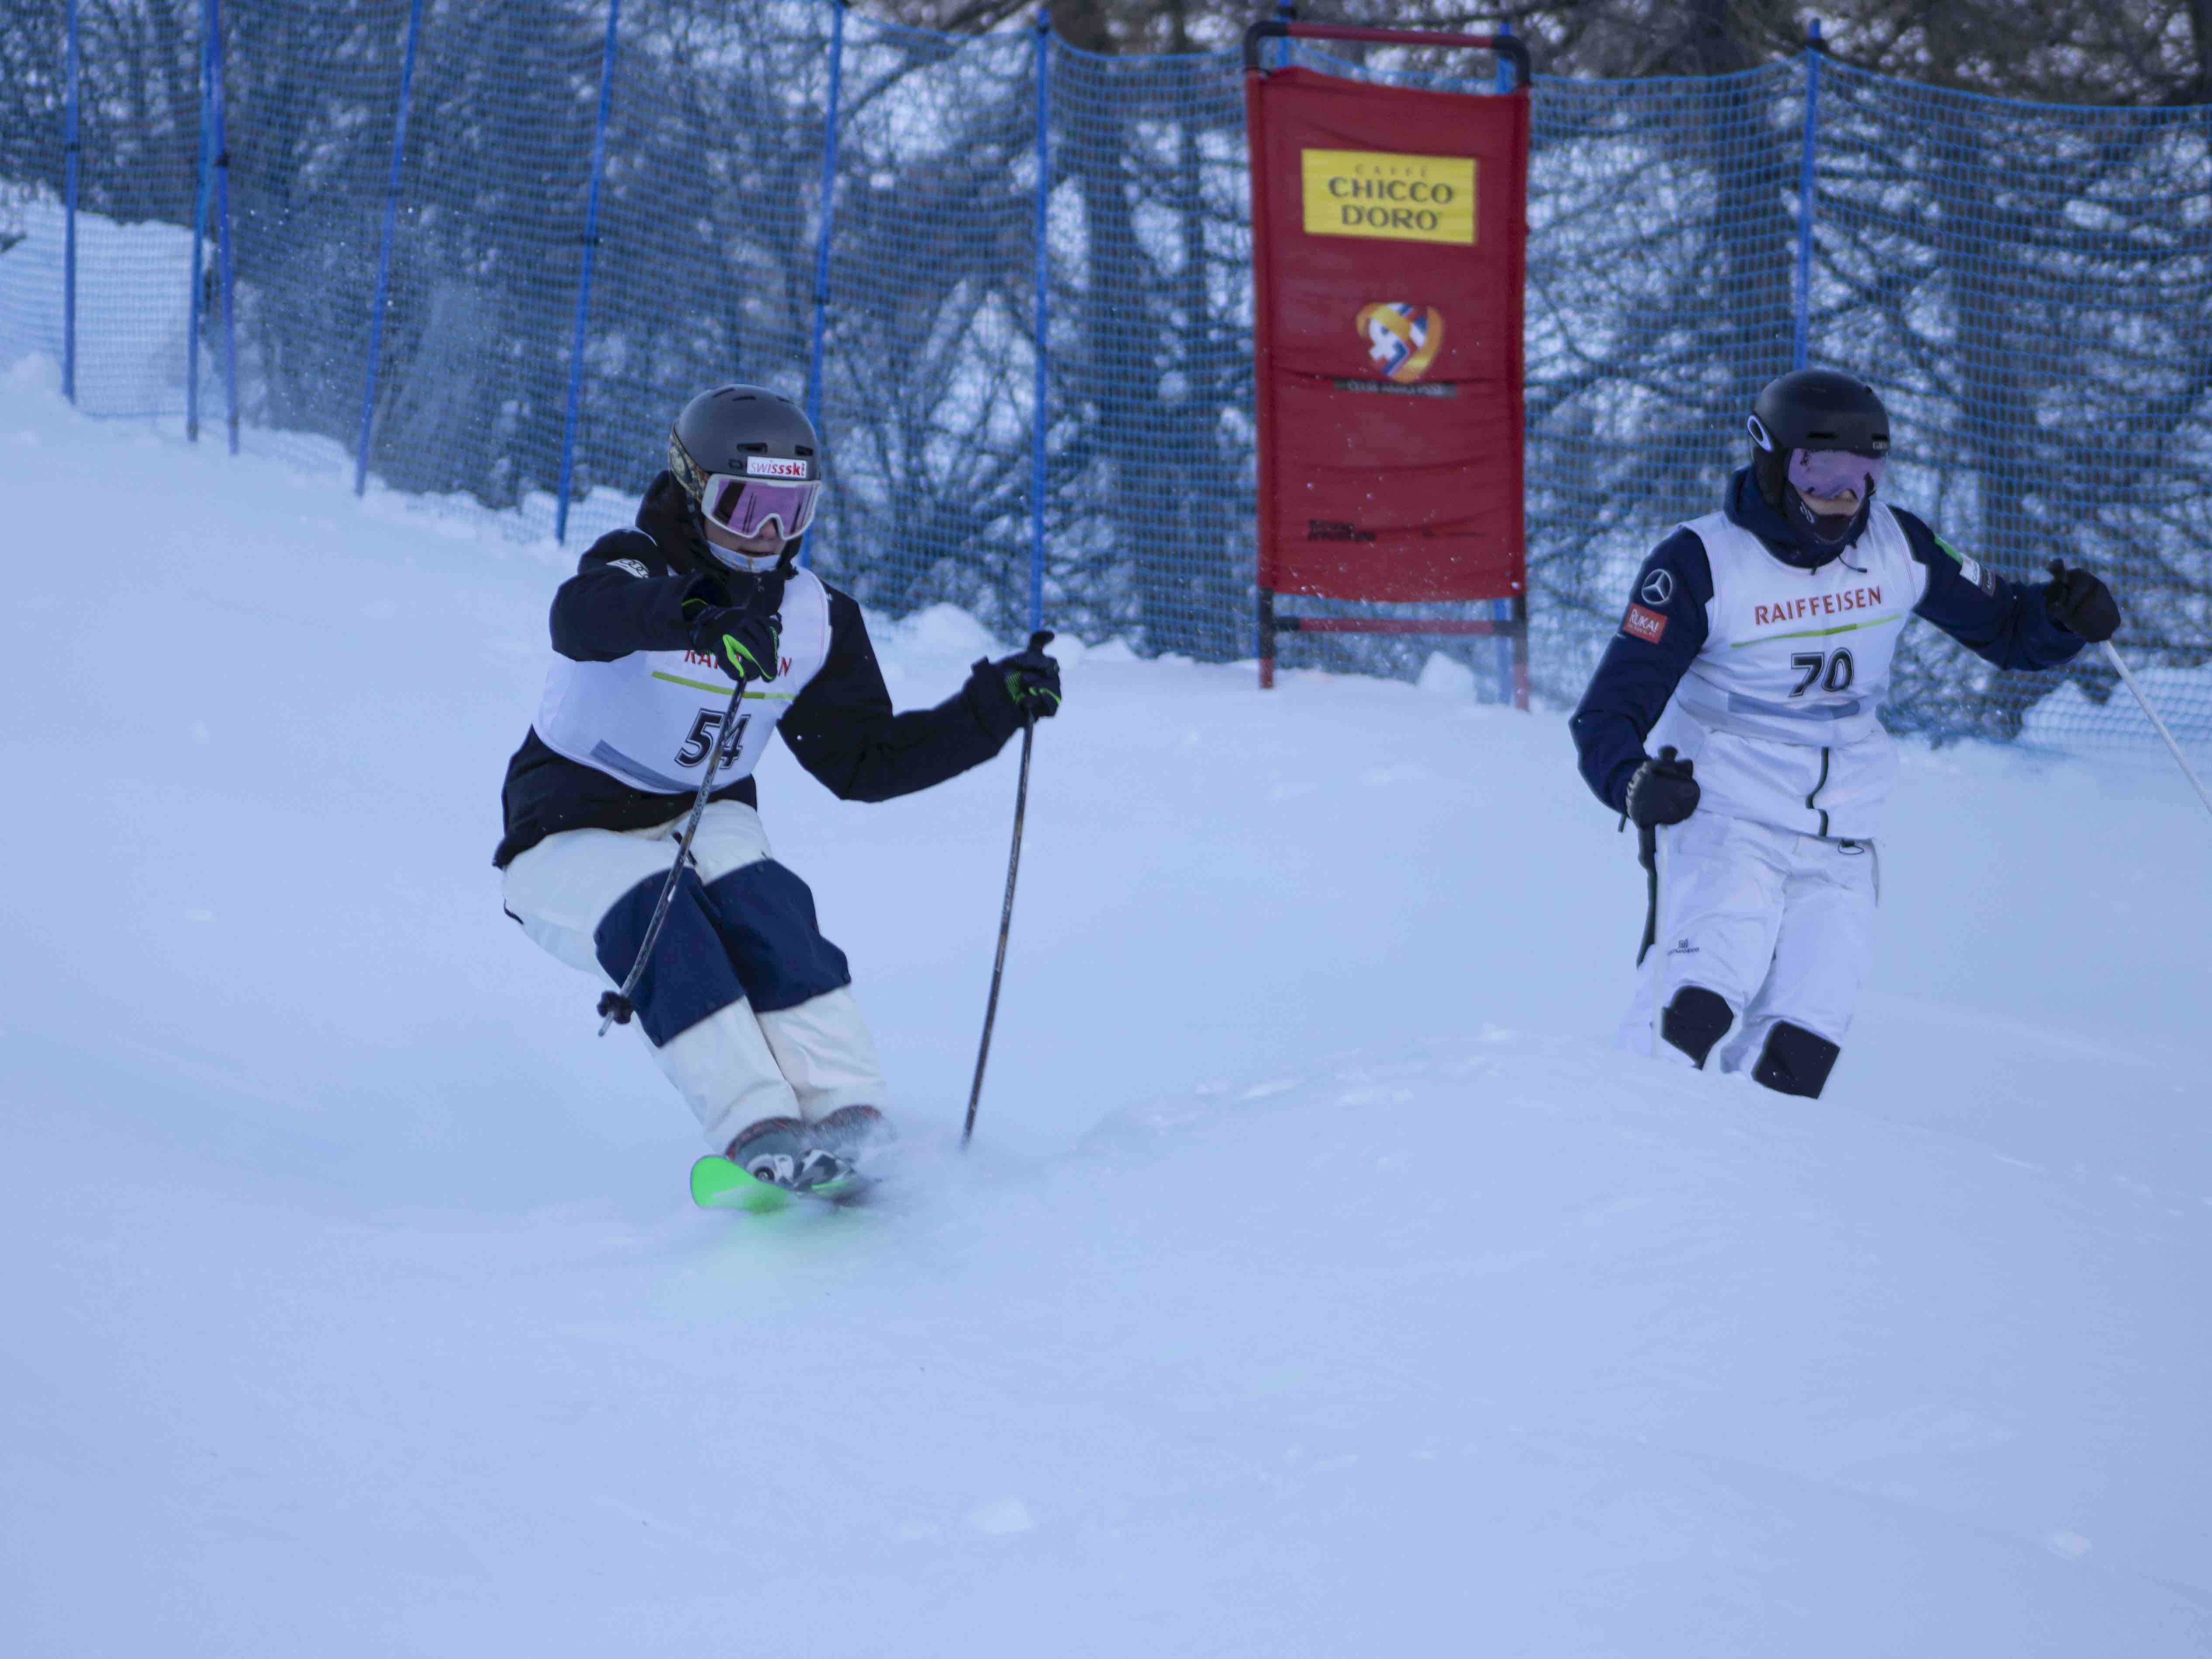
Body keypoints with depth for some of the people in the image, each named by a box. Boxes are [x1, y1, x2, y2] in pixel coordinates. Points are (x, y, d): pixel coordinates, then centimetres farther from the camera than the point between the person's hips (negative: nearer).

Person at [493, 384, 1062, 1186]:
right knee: (659, 918, -34)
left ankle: (844, 1116, -36)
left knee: (762, 907, -28)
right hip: (575, 840, -4)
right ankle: (756, 1128, -43)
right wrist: (699, 620, -64)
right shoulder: (634, 566, -18)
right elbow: (586, 613, -44)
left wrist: (994, 705, -4)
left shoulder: (814, 622, -1)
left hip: (705, 821, 4)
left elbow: (865, 761, 8)